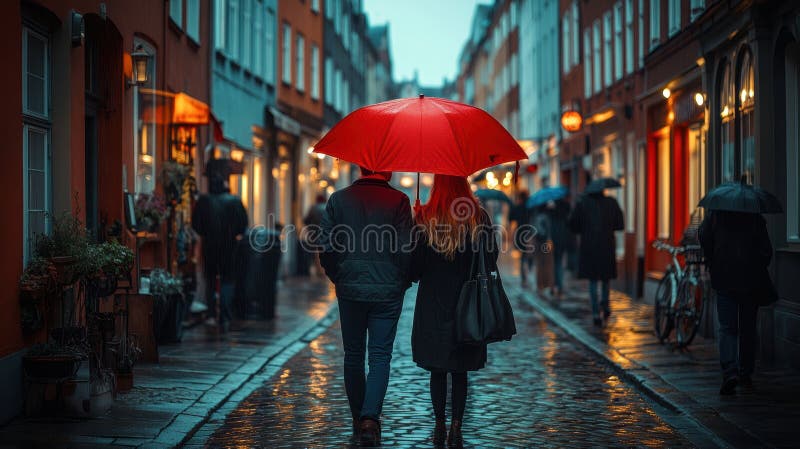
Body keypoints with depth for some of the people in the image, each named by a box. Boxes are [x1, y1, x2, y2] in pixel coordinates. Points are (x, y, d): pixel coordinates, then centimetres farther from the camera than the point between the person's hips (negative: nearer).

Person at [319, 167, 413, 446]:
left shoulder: (338, 199, 1)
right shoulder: (398, 201, -6)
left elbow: (327, 249, 0)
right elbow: (405, 250, -8)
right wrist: (403, 282, 8)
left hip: (349, 289, 2)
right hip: (388, 291, -2)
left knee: (353, 355, 14)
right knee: (380, 356, 3)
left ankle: (358, 420, 22)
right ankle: (370, 417, -13)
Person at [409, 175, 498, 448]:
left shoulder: (424, 218, -7)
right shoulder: (479, 218, -4)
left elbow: (415, 264, -7)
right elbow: (491, 261, -1)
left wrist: (414, 276, 14)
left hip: (432, 303, -1)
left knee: (437, 369, 11)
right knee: (460, 371, 8)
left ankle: (439, 426, 14)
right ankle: (456, 427, 1)